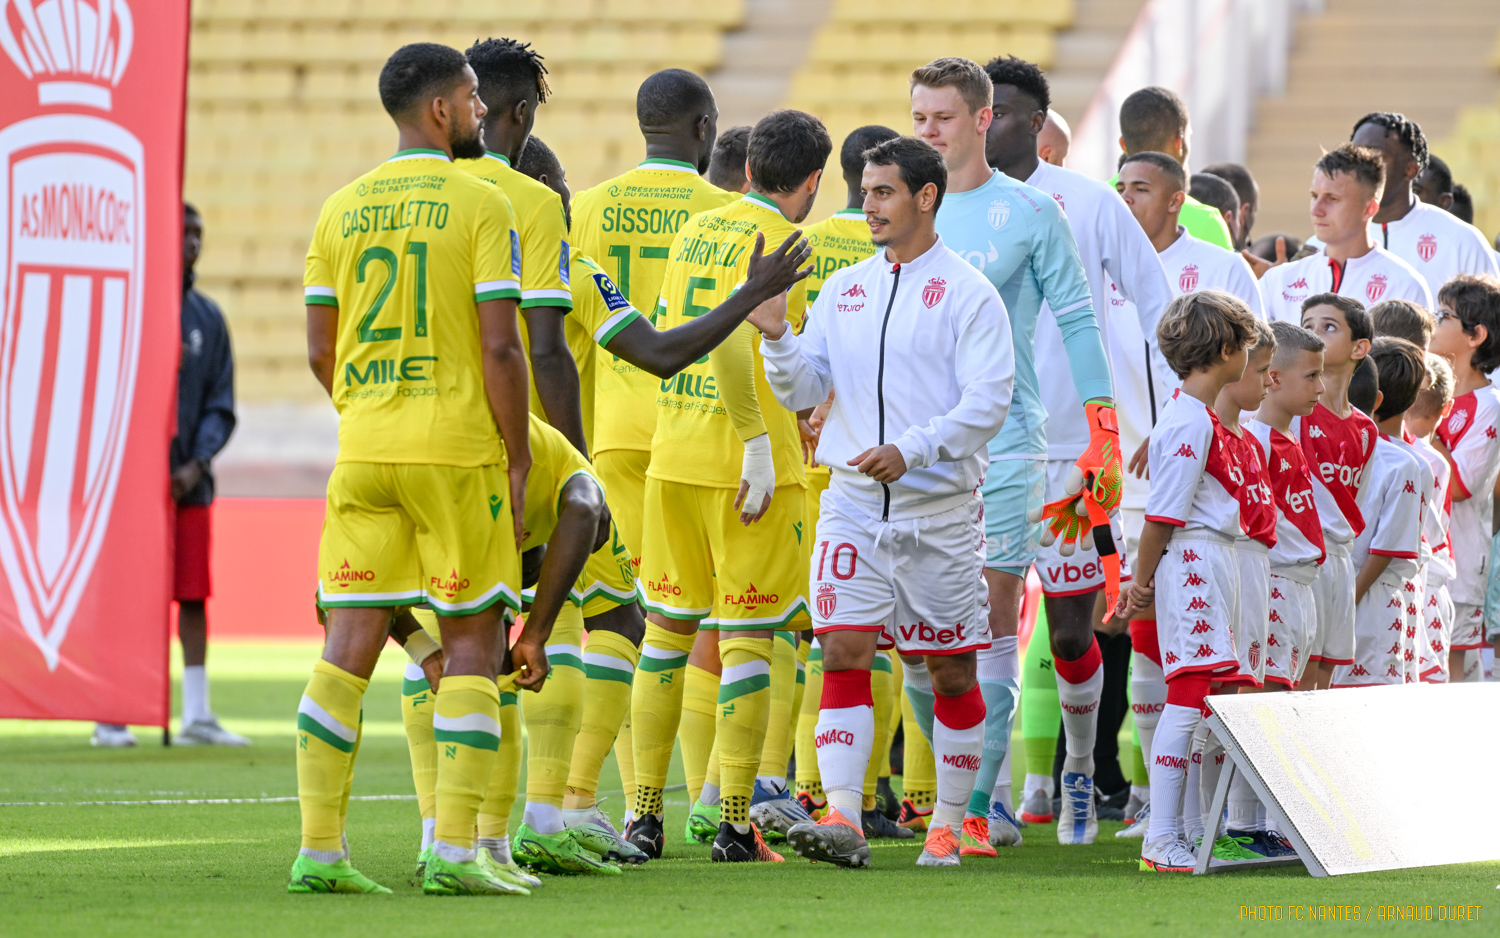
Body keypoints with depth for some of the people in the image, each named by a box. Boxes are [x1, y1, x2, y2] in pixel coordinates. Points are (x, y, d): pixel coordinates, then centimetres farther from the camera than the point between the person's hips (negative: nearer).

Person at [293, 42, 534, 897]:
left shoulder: (342, 210, 9)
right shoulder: (481, 204, -6)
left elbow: (320, 350, 10)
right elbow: (501, 347, -11)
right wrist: (516, 463, -4)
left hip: (363, 450, 5)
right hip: (459, 450, -5)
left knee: (350, 646, 4)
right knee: (472, 641, 2)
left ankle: (319, 848, 0)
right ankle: (455, 851, -5)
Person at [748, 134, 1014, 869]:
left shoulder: (968, 295, -5)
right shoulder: (844, 291, 12)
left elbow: (987, 402, -13)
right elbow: (802, 389, 10)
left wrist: (910, 451, -24)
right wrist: (776, 335, -9)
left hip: (940, 505, -4)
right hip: (854, 501, 4)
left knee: (950, 671, 5)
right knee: (843, 650, -10)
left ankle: (947, 824, 16)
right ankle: (841, 819, -16)